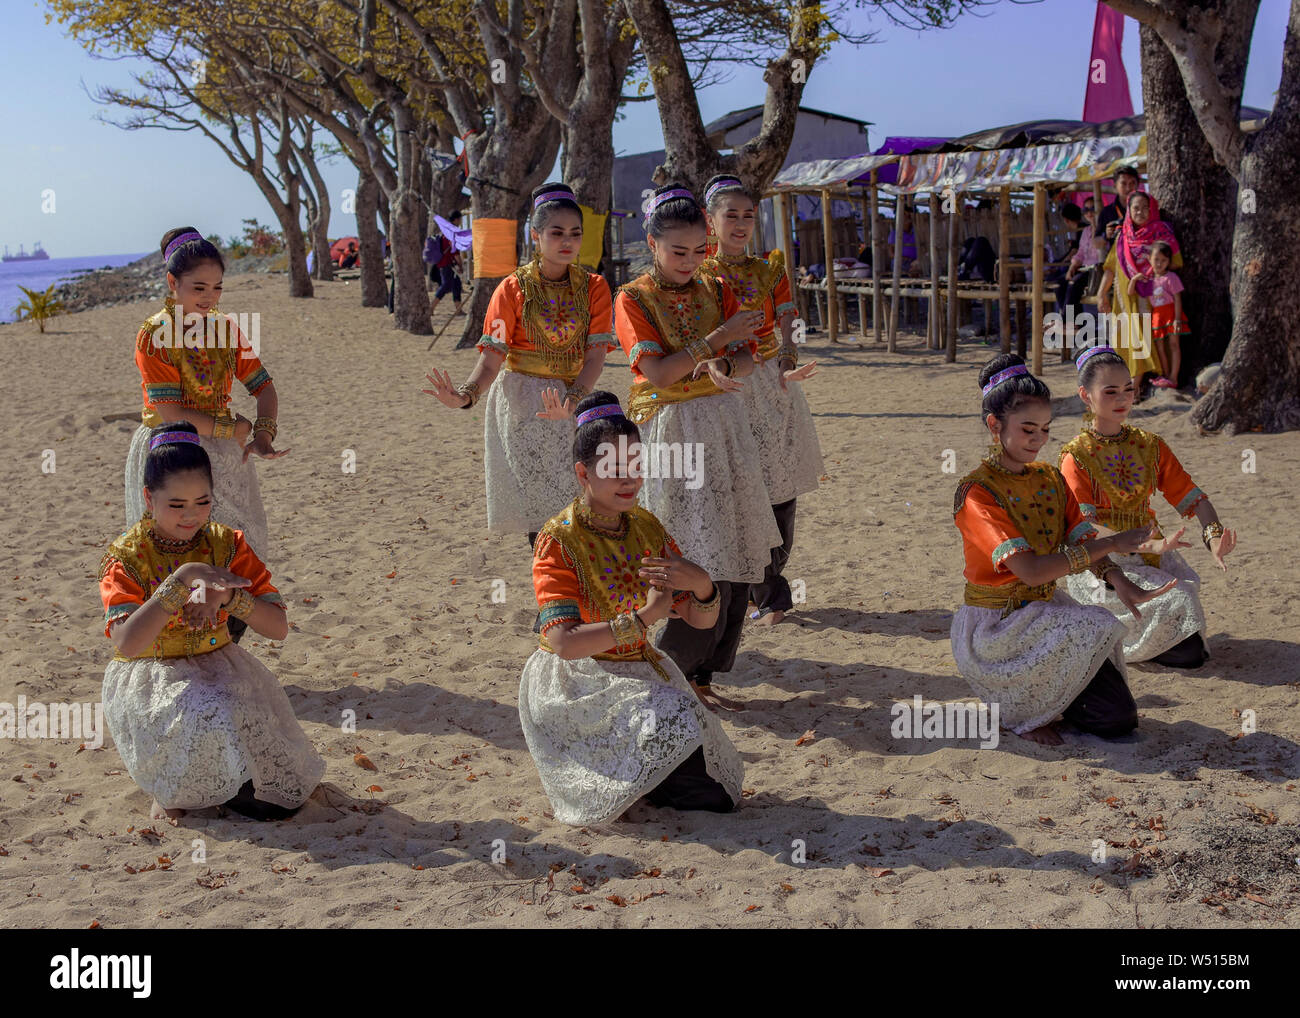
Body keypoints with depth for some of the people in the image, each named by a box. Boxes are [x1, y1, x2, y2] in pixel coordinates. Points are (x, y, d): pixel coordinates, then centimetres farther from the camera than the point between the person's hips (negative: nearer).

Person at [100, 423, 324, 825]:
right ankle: (169, 787, -3)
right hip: (149, 678, -2)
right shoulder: (125, 557, -10)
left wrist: (228, 596, -27)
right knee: (207, 716, -35)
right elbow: (127, 643, -28)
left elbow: (278, 628, -9)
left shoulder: (227, 545, -1)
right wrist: (182, 579, -35)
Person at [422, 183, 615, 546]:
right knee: (541, 503, -7)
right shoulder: (513, 289, -3)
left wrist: (572, 402, -27)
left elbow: (595, 355, -9)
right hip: (521, 404, -2)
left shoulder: (594, 287, 1)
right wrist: (465, 395, -30)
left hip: (576, 398, 2)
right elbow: (492, 358, -9)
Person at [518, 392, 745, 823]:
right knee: (671, 721, -31)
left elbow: (701, 620, 3)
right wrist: (641, 619, -29)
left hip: (639, 672, 6)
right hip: (575, 684, -6)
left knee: (714, 792, -1)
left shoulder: (648, 529, 2)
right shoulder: (559, 540, -16)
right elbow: (564, 643, -26)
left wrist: (702, 585, -20)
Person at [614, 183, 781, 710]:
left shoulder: (717, 290, 10)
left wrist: (725, 368, -17)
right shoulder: (633, 300, -4)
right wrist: (715, 340, -17)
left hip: (724, 427, 5)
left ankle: (700, 677, 16)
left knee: (736, 564, 4)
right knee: (699, 568, -11)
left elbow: (747, 359, 4)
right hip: (670, 433, -5)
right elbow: (657, 372, -14)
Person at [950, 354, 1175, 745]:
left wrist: (1120, 581, -23)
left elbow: (1083, 541, -2)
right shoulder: (977, 493, -18)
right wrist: (1111, 544, -26)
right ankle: (1023, 710, -6)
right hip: (997, 625, -7)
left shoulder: (1051, 479, 7)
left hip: (1047, 610, 7)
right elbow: (1030, 570, -27)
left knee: (1119, 717, -6)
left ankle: (1031, 692, 17)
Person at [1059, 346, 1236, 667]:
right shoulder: (1075, 457, -9)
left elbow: (1190, 496, 4)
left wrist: (1213, 534, -18)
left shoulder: (1150, 445, 8)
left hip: (1151, 553, 6)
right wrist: (1146, 545, -32)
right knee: (1179, 610, -22)